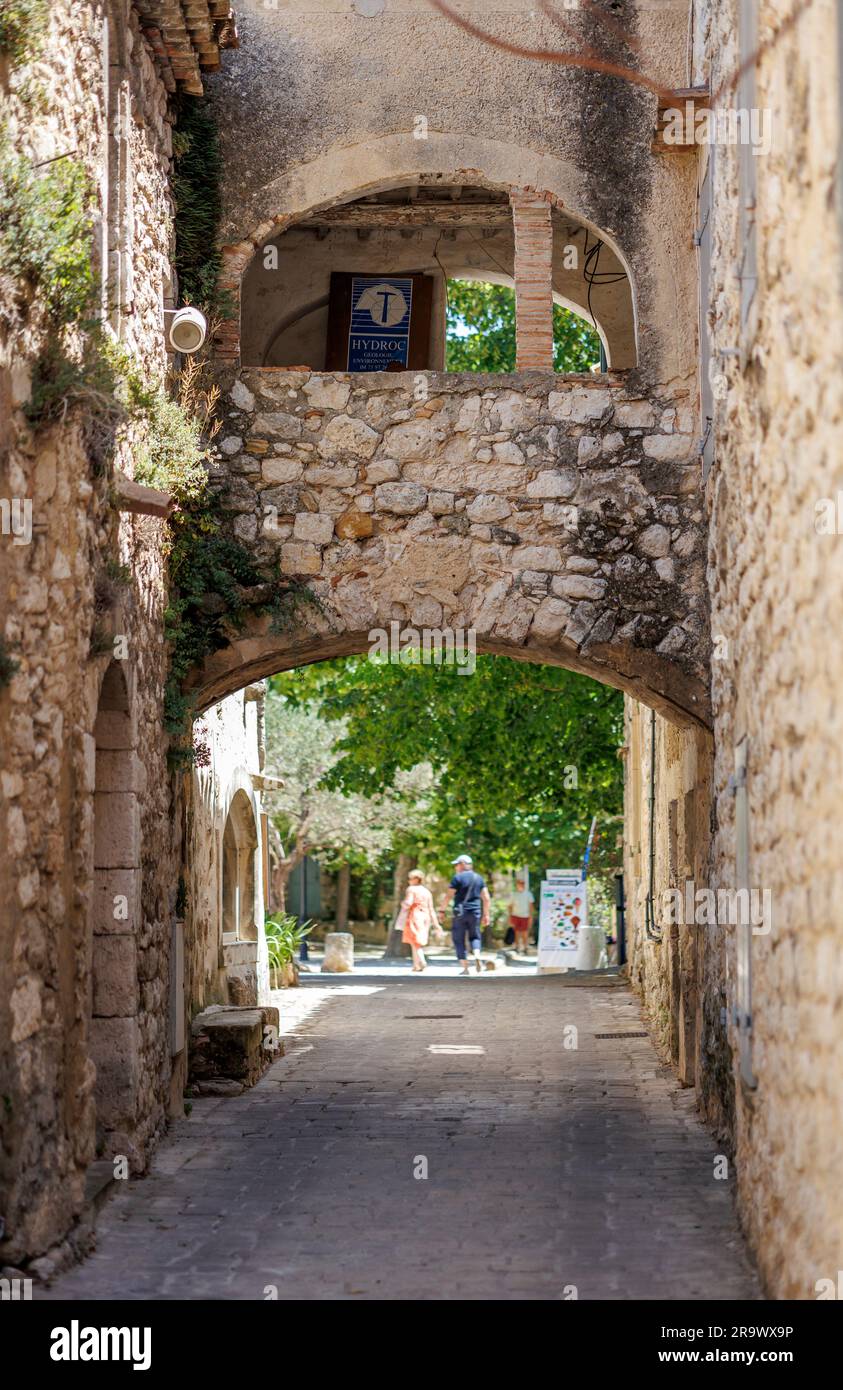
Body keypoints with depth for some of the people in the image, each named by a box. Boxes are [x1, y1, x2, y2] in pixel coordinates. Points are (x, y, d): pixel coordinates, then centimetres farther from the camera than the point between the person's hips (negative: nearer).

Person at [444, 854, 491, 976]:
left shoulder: (458, 878, -6)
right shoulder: (478, 878, 10)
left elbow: (449, 896, -10)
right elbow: (486, 899, 9)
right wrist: (486, 915, 14)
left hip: (460, 912, -4)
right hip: (475, 912, 4)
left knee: (459, 940, 5)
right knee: (475, 937, 19)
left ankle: (464, 967, 1)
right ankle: (477, 957, -8)